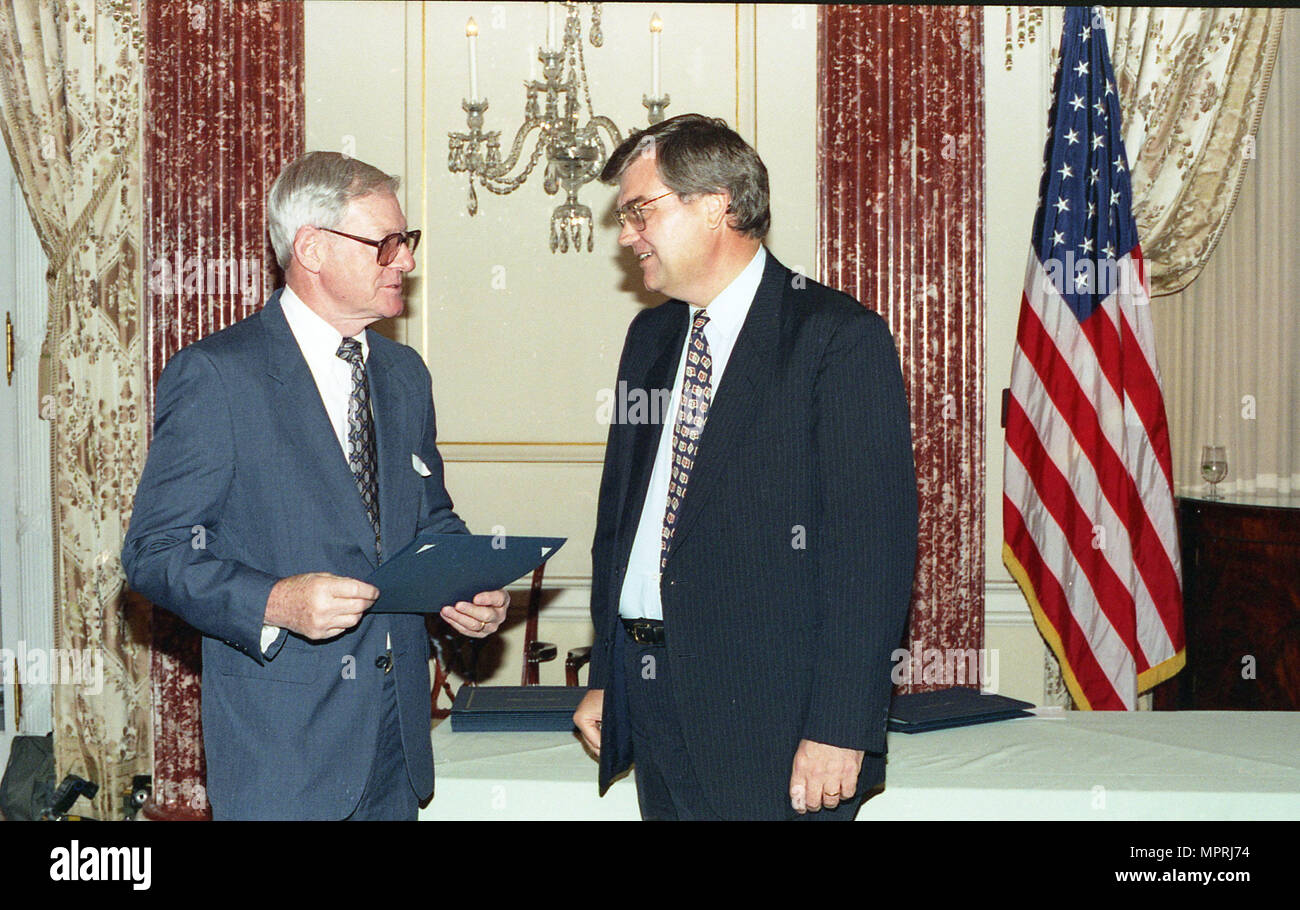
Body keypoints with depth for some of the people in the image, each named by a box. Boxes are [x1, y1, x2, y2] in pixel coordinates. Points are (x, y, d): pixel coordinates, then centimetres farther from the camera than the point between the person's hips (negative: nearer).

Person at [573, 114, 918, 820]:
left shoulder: (840, 339, -9)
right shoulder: (650, 336, 14)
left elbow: (870, 547, -15)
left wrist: (840, 730, -18)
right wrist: (605, 676, 13)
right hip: (648, 691, 6)